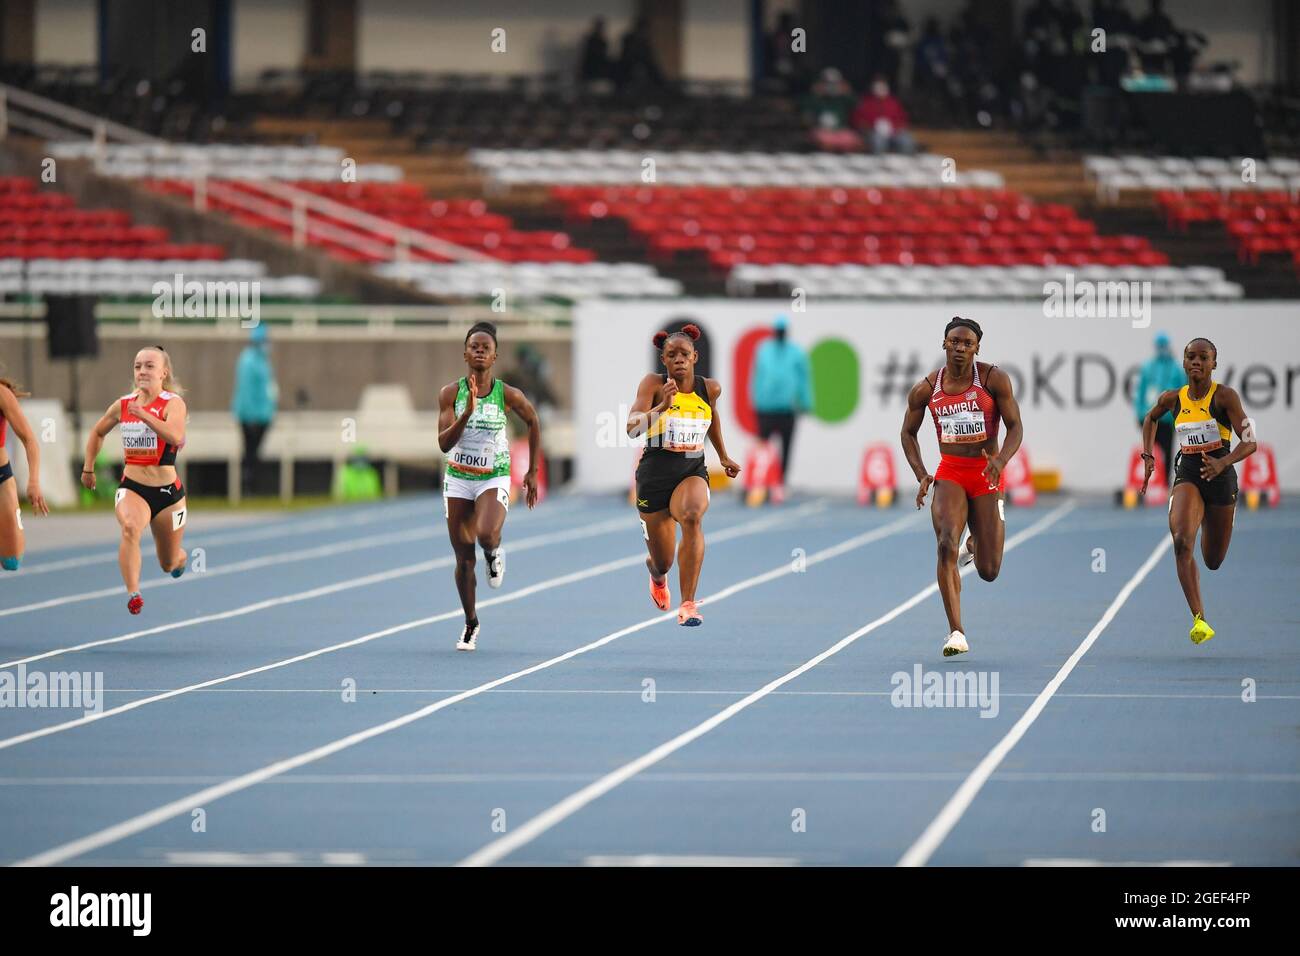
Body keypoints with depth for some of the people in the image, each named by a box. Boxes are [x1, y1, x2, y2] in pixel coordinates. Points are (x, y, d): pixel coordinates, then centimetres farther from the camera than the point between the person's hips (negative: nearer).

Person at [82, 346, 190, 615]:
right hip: (132, 488, 1)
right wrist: (88, 468, 20)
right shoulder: (122, 405, 3)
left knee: (169, 564, 14)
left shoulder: (173, 403, -9)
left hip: (167, 491, -1)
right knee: (130, 528, -35)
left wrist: (144, 415, -35)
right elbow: (97, 432, 23)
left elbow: (175, 436, -30)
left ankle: (180, 557, 54)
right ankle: (133, 595, -43)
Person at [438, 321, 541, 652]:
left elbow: (533, 422, 10)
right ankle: (470, 624, 23)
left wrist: (533, 471, 11)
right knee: (463, 557, 5)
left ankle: (494, 553, 10)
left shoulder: (508, 395, -9)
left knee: (486, 535, -30)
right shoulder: (451, 393, -8)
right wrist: (467, 412, -29)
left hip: (494, 477, -2)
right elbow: (444, 444, -15)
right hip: (458, 478, 2)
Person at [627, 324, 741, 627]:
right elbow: (632, 428, -22)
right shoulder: (653, 384, -10)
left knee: (692, 516, -35)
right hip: (655, 474, -1)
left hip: (692, 471, 1)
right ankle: (657, 575, 52)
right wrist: (662, 407, -37)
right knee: (663, 562, 8)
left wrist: (723, 456, 30)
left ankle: (688, 605, -32)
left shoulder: (709, 388, 0)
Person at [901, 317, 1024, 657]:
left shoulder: (994, 379, -6)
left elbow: (1015, 427, -7)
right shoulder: (926, 389, 0)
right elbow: (908, 432, 13)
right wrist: (921, 475, -1)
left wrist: (1001, 460, -26)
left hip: (986, 475, 0)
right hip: (949, 473, 0)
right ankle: (956, 633, -22)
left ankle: (974, 545, 41)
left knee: (989, 571, 0)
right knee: (946, 545, -24)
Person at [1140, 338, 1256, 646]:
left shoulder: (1225, 396, -10)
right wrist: (1147, 456, 13)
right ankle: (1199, 620, -30)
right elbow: (1150, 419, 24)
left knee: (1213, 562, 12)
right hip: (1187, 474, 1)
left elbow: (1249, 443, -16)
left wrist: (1223, 463, -33)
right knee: (1182, 541, -27)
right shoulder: (1173, 399, 1)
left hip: (1220, 475, -1)